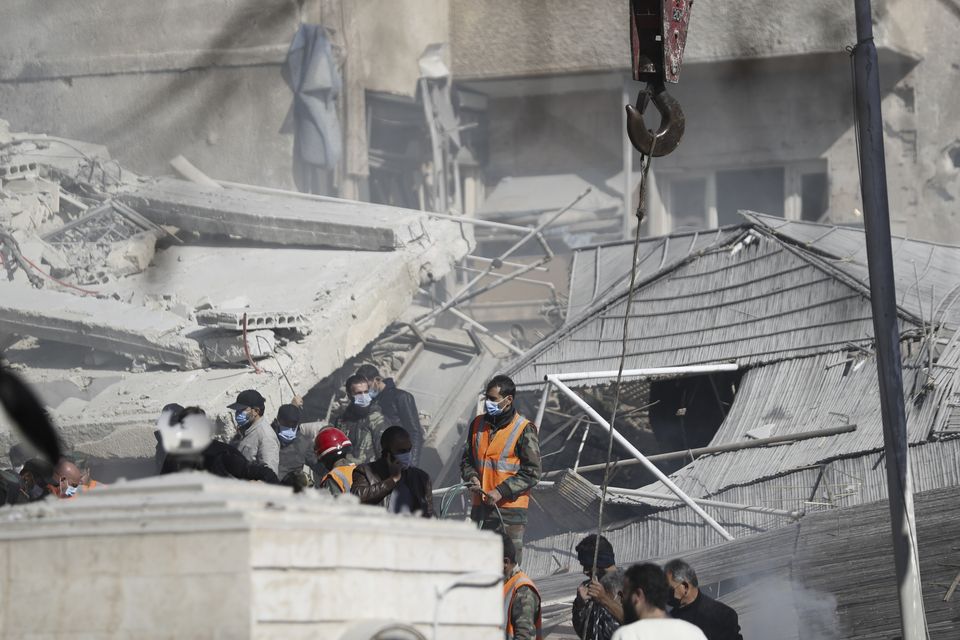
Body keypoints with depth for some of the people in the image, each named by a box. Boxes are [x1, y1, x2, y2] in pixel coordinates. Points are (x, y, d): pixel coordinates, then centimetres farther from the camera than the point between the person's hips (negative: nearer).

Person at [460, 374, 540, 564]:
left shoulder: (524, 430, -7)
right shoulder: (478, 424, 10)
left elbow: (531, 473, -8)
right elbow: (466, 459, 20)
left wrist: (501, 491, -17)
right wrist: (472, 477, -3)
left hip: (510, 508, -6)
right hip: (480, 507, 6)